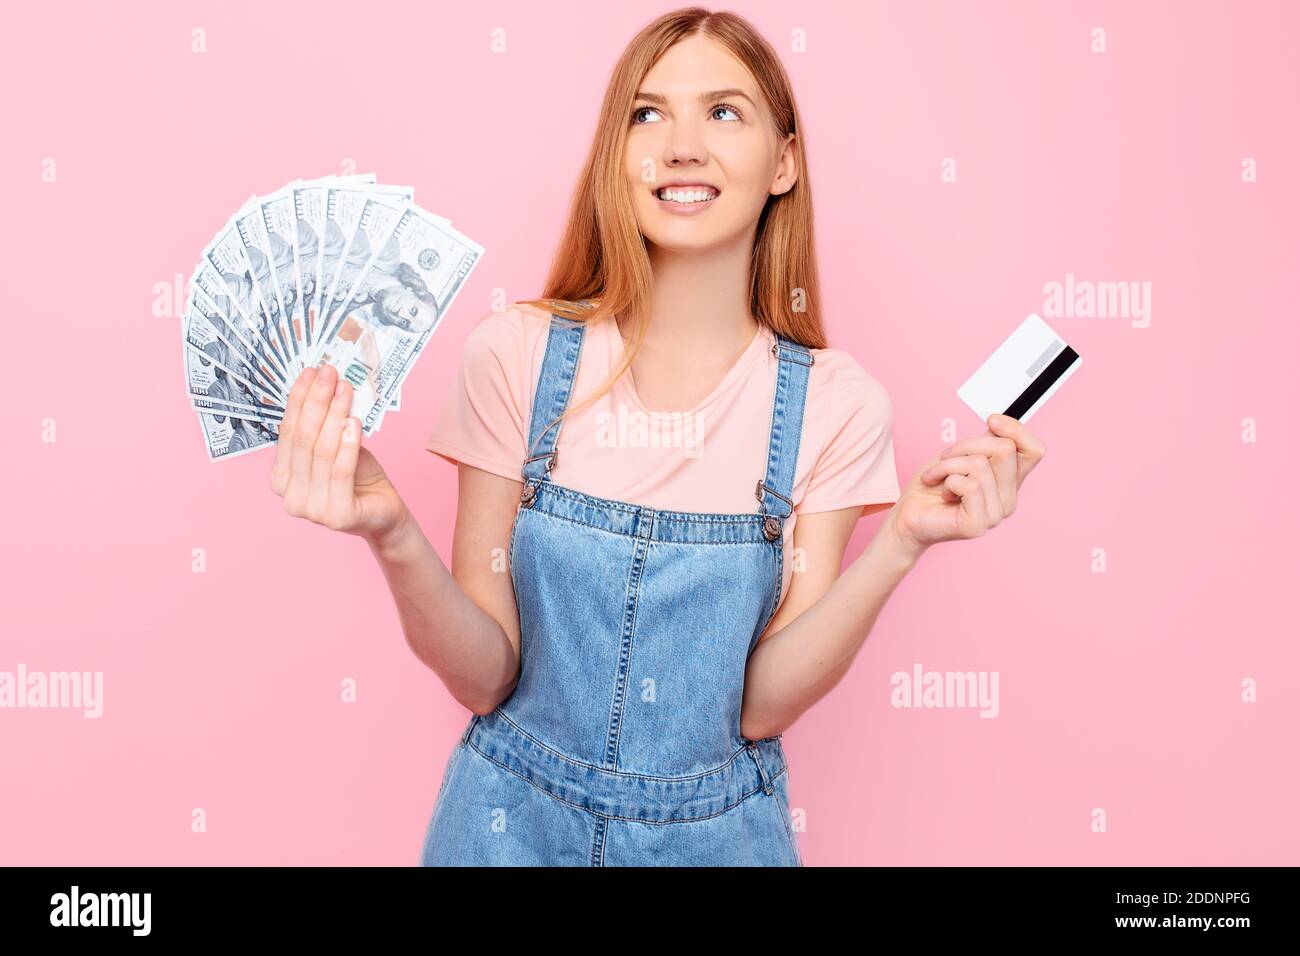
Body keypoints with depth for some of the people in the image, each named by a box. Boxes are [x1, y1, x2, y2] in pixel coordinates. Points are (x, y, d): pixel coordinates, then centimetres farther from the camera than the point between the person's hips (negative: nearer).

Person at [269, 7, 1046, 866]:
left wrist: (901, 544, -24)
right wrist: (395, 539, -29)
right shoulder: (517, 355, -14)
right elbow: (486, 678, -12)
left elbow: (763, 705, -13)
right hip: (517, 817, 0)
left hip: (718, 829, 1)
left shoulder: (835, 402, -13)